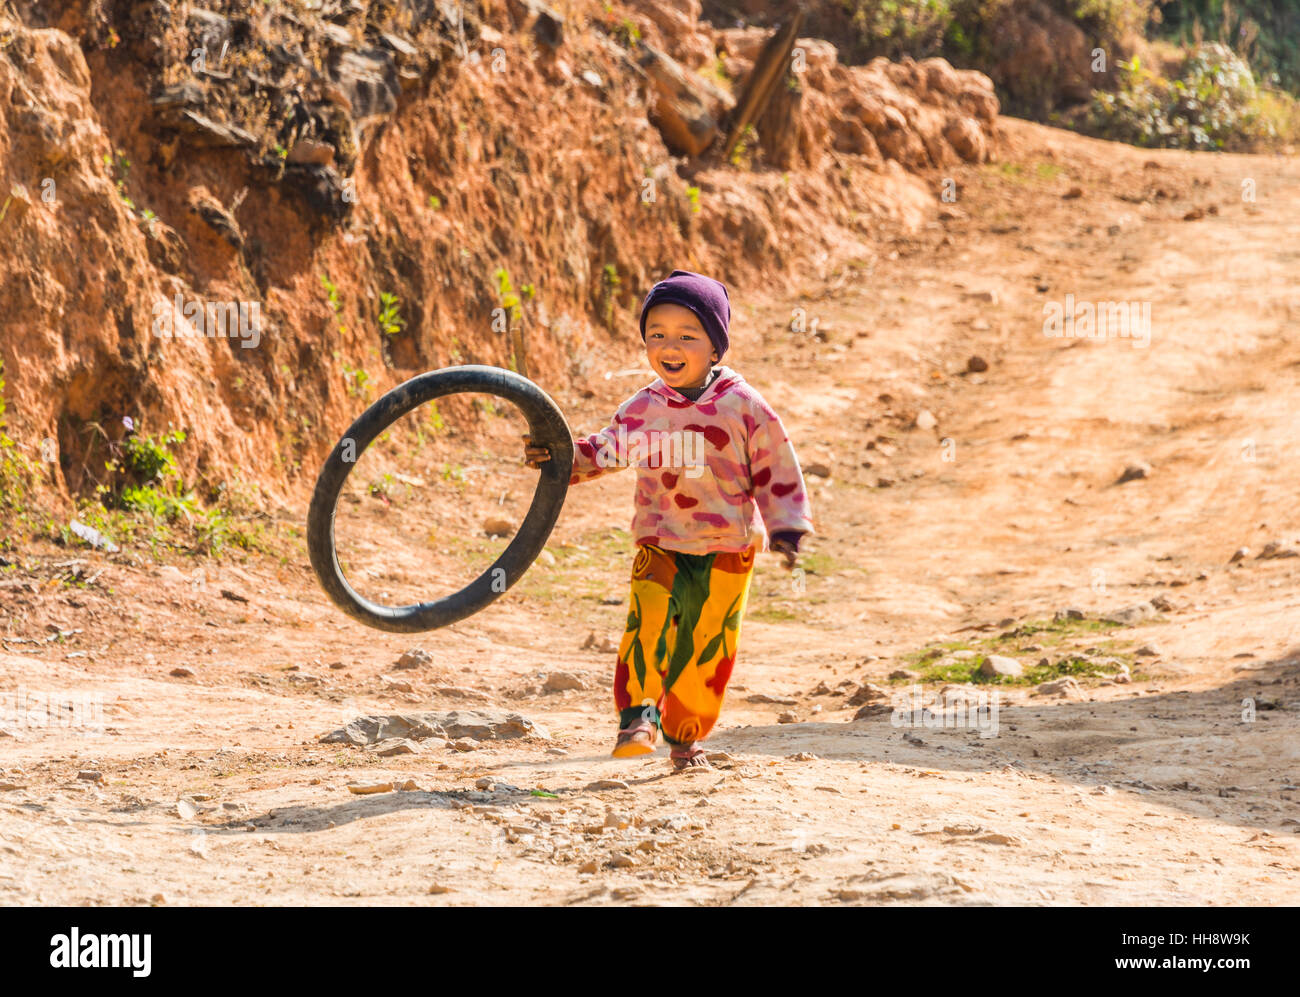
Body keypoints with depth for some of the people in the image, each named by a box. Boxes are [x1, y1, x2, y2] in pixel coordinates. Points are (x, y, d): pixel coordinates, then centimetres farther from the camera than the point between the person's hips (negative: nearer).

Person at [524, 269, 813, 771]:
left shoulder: (744, 408, -6)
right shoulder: (642, 410, 2)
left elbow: (776, 470, 0)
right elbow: (603, 451, 14)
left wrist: (785, 528, -4)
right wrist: (559, 456, -2)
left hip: (727, 550, -1)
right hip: (659, 542, 1)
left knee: (708, 645, 4)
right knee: (648, 621, -22)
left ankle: (685, 737, 19)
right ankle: (638, 715, -19)